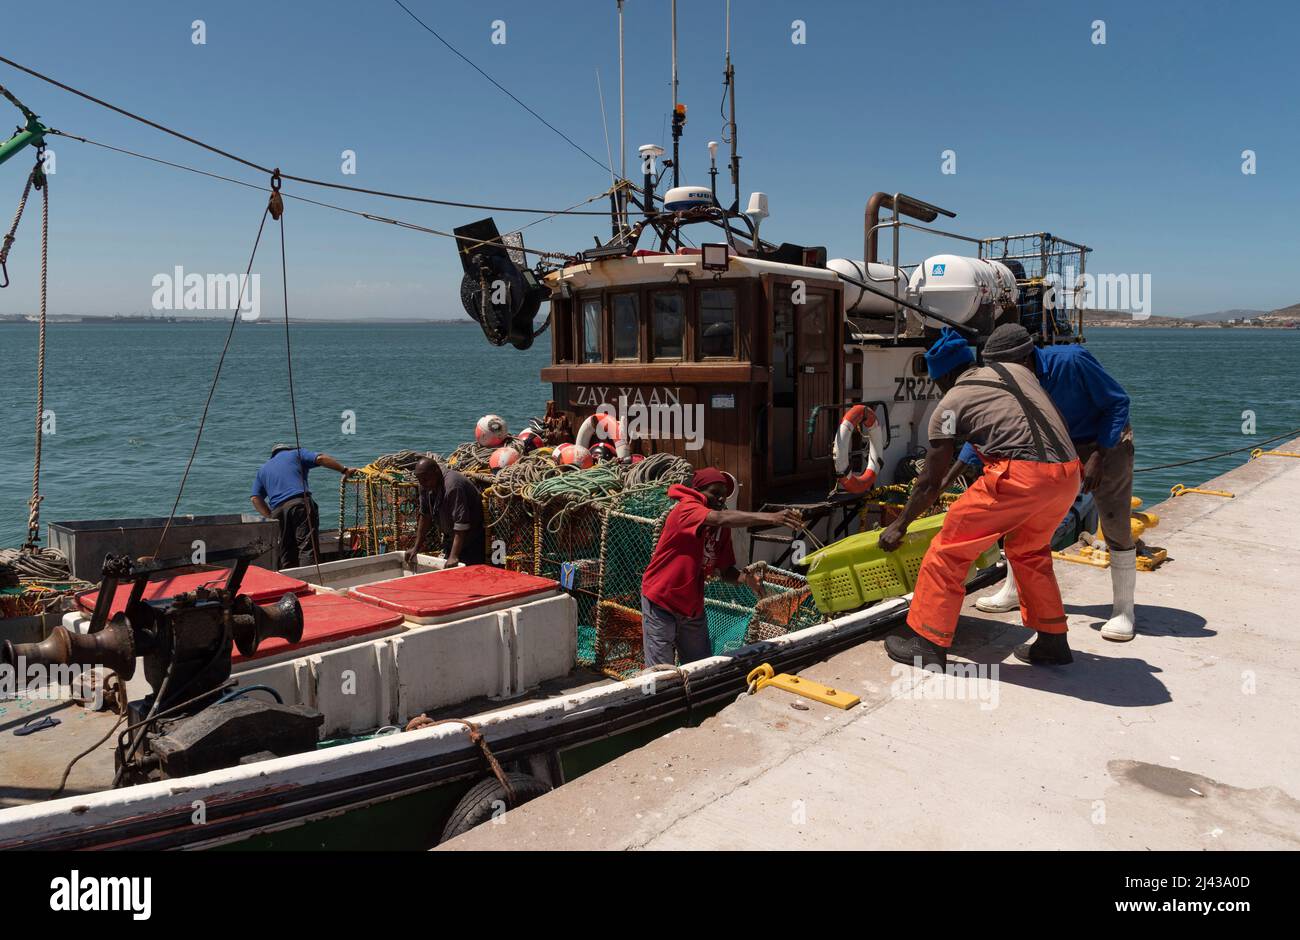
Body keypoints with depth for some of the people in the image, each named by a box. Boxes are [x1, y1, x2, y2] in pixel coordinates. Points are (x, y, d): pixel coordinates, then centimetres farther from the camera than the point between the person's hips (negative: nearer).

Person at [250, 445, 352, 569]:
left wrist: (271, 517, 21)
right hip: (300, 503, -4)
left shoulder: (263, 469, 31)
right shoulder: (295, 453, 20)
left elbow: (255, 498, 20)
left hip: (277, 510, 4)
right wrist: (344, 470, 7)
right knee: (308, 547, -11)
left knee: (286, 555, 8)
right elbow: (321, 458, 3)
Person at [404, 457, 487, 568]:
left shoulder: (452, 487, -31)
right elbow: (425, 516, 6)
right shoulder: (426, 485, -4)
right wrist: (416, 548, 6)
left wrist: (454, 557, -36)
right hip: (450, 536, 8)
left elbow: (461, 525, -34)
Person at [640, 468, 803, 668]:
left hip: (693, 606, 7)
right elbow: (720, 518, -38)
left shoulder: (722, 528, 3)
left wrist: (744, 578, -20)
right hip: (661, 603, -7)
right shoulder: (686, 509, -19)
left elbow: (725, 570, 4)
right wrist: (771, 518, -47)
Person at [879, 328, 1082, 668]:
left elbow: (929, 484, 10)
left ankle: (928, 644, 10)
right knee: (1029, 551, 28)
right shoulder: (1017, 370, 23)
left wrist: (899, 525, 21)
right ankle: (1052, 640, 33)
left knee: (950, 548, 6)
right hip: (1068, 473, 7)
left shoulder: (950, 404, 7)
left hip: (1020, 476, -7)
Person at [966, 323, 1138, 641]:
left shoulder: (1071, 361, -30)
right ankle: (1015, 591, 16)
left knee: (1116, 528, -8)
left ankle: (1123, 610, 6)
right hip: (1061, 449, 6)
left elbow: (1119, 402, -22)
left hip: (1108, 443, -5)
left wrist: (1098, 456, -26)